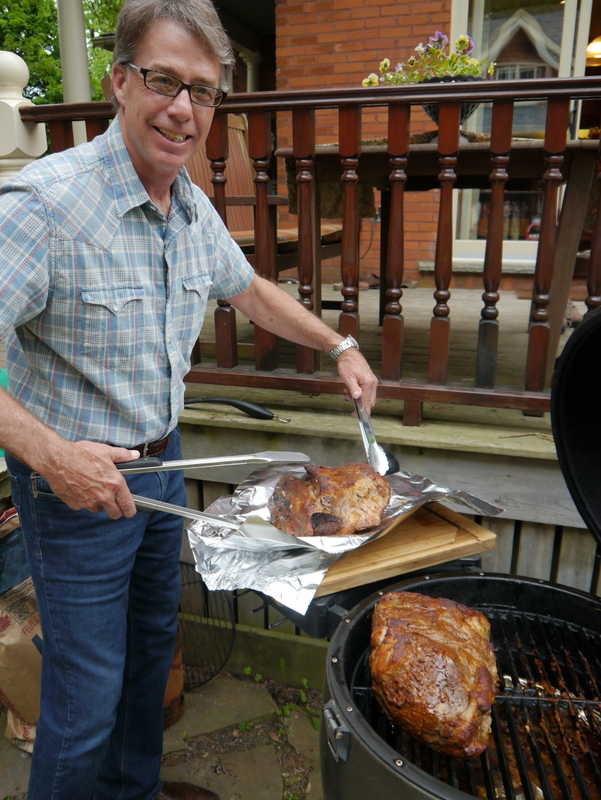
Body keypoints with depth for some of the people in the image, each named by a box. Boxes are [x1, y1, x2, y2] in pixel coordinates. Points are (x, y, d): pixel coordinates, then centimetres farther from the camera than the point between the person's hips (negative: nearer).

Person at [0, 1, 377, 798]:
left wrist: (341, 346, 13)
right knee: (87, 698, 5)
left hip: (161, 463, 8)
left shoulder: (195, 210, 2)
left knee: (152, 642, 24)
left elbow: (252, 290, 17)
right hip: (75, 480, -7)